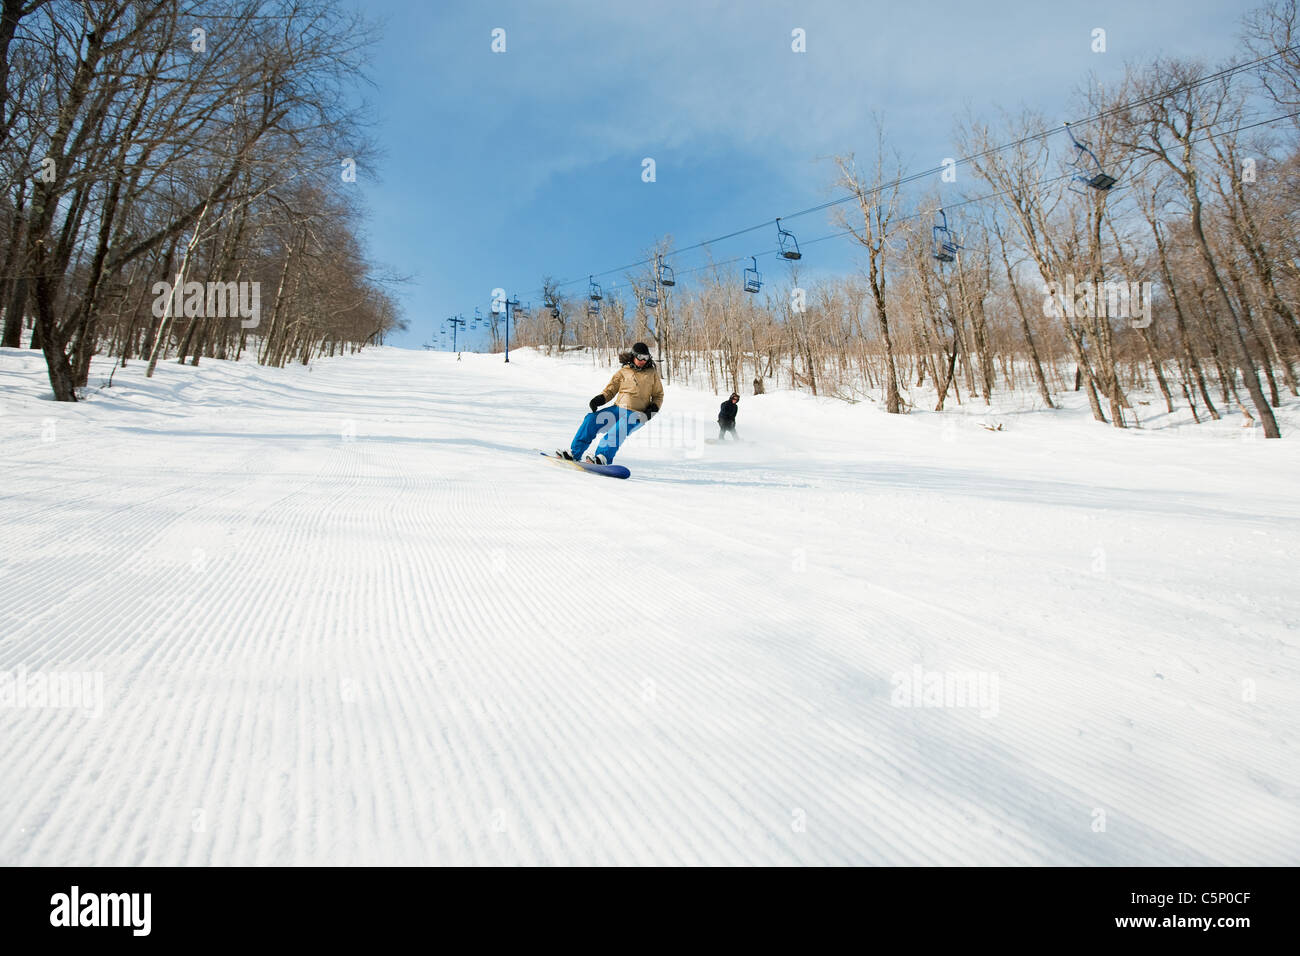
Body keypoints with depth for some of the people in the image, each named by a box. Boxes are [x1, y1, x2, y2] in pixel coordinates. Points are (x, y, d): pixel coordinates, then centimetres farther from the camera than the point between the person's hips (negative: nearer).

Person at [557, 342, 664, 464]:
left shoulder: (652, 373, 9)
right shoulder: (624, 371, 12)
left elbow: (658, 395, 16)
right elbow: (611, 389, 14)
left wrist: (653, 408, -4)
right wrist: (600, 399, -7)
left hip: (636, 414, -3)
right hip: (618, 408, 3)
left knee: (618, 430, -35)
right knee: (591, 419, -17)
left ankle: (603, 457, -43)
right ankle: (574, 452, -15)